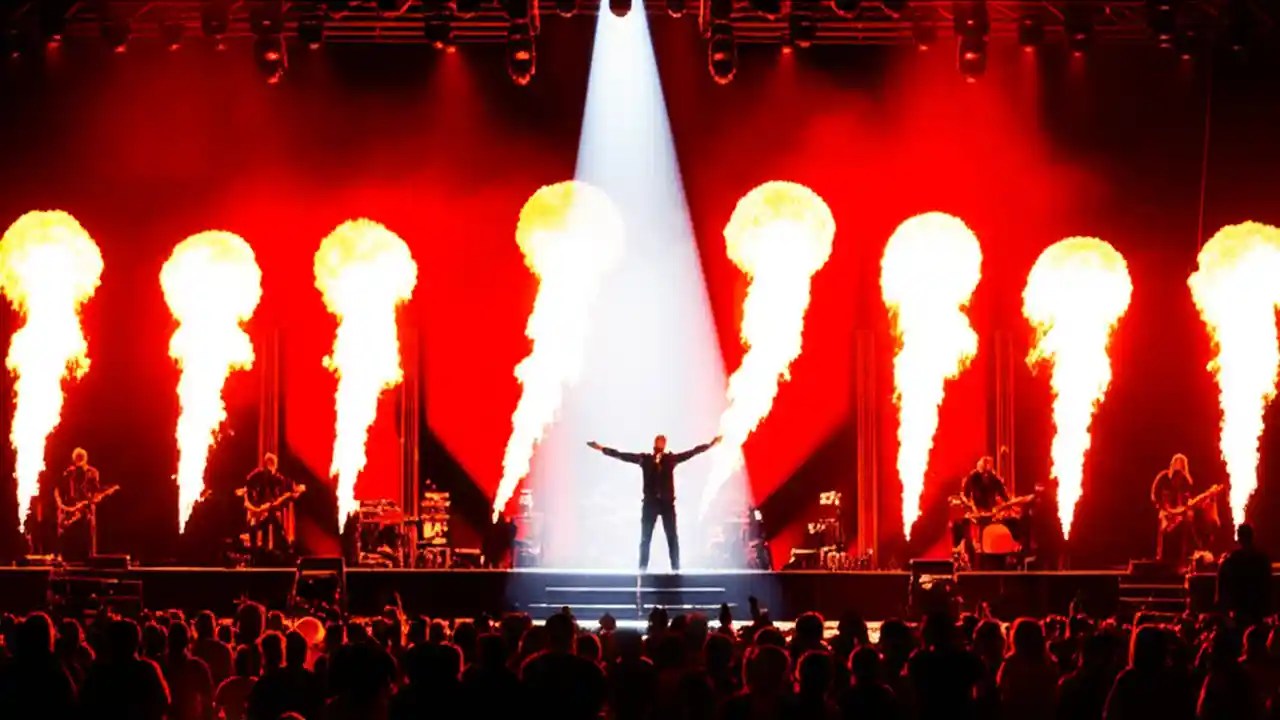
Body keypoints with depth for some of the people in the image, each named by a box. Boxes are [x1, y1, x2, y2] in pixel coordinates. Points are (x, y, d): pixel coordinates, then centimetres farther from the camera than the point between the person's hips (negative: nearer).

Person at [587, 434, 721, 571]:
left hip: (667, 503, 0)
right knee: (645, 538, 0)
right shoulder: (645, 459, 1)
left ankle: (675, 569, 5)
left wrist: (710, 445, -1)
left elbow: (691, 453, 4)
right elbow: (622, 456, 1)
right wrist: (601, 448, -1)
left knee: (672, 538, 0)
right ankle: (642, 569, 4)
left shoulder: (671, 458, 3)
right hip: (650, 503, 0)